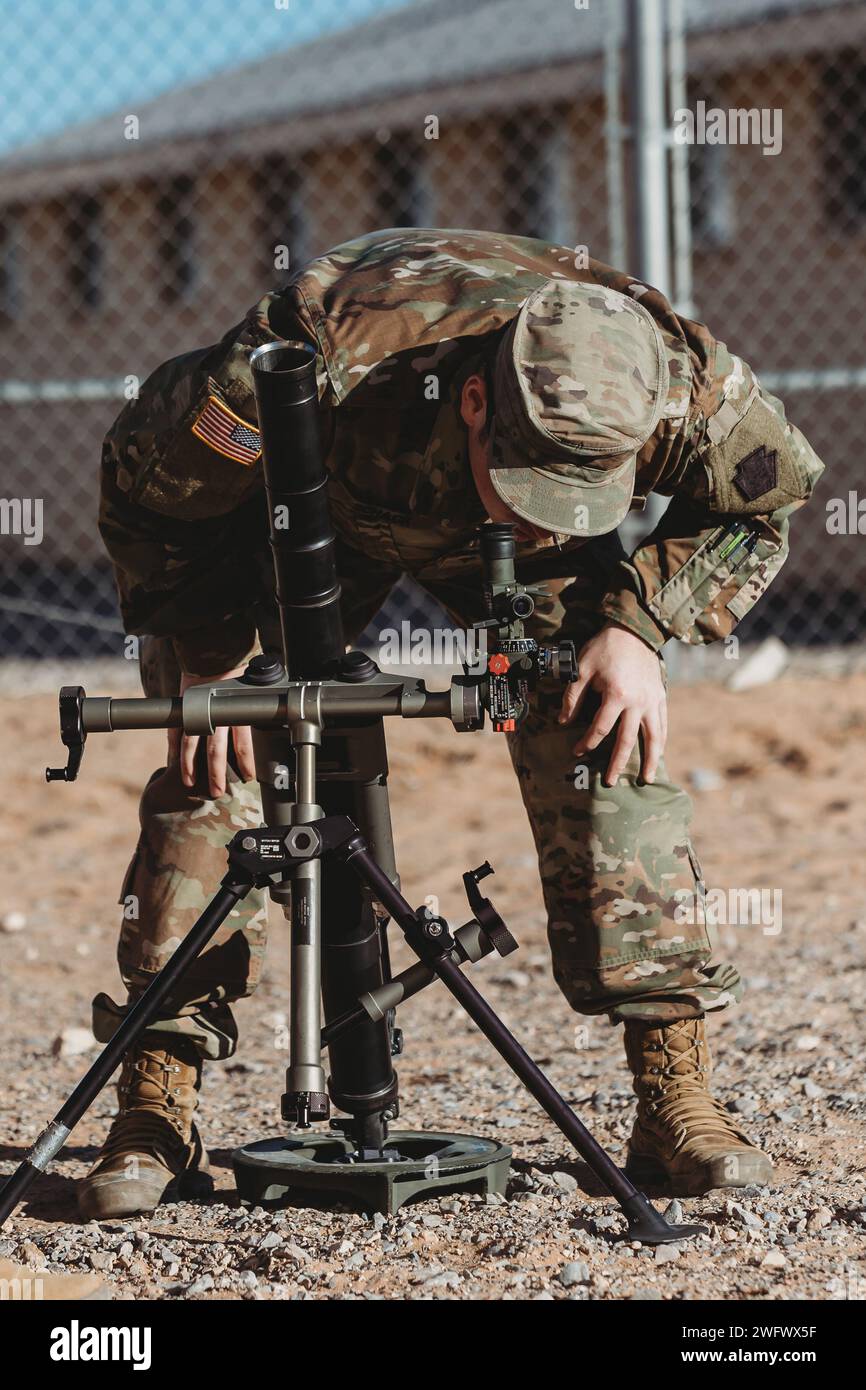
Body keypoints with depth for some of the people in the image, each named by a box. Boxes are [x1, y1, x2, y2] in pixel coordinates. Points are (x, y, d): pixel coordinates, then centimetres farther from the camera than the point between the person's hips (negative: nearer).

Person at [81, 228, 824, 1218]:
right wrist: (203, 656, -26)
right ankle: (155, 1111, -11)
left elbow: (760, 506, -12)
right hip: (307, 513, -1)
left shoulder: (685, 386, -37)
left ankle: (672, 1094, -12)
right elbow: (147, 488, -23)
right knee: (215, 760, -16)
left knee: (604, 738, -17)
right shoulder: (317, 365, -44)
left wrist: (638, 626, -25)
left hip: (502, 556, 2)